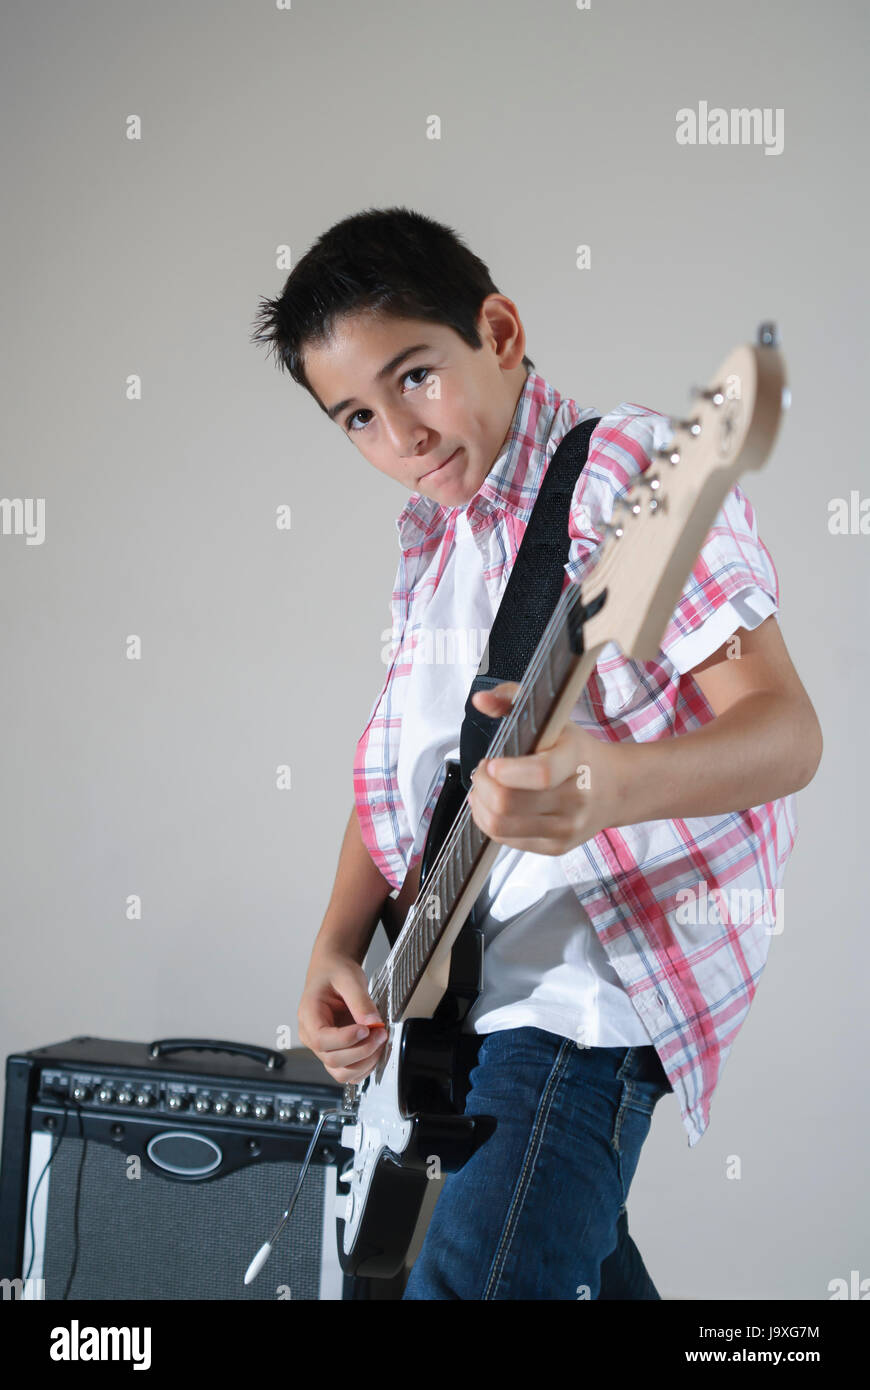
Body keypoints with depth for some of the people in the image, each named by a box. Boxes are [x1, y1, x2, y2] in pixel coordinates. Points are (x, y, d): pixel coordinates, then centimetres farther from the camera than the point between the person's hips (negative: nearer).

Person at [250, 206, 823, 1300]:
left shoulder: (633, 470, -15)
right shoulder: (430, 534, 10)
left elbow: (788, 734, -22)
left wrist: (606, 786, -42)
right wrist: (338, 946, 0)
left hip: (599, 975, -9)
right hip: (463, 969, 9)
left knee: (474, 1276, -21)